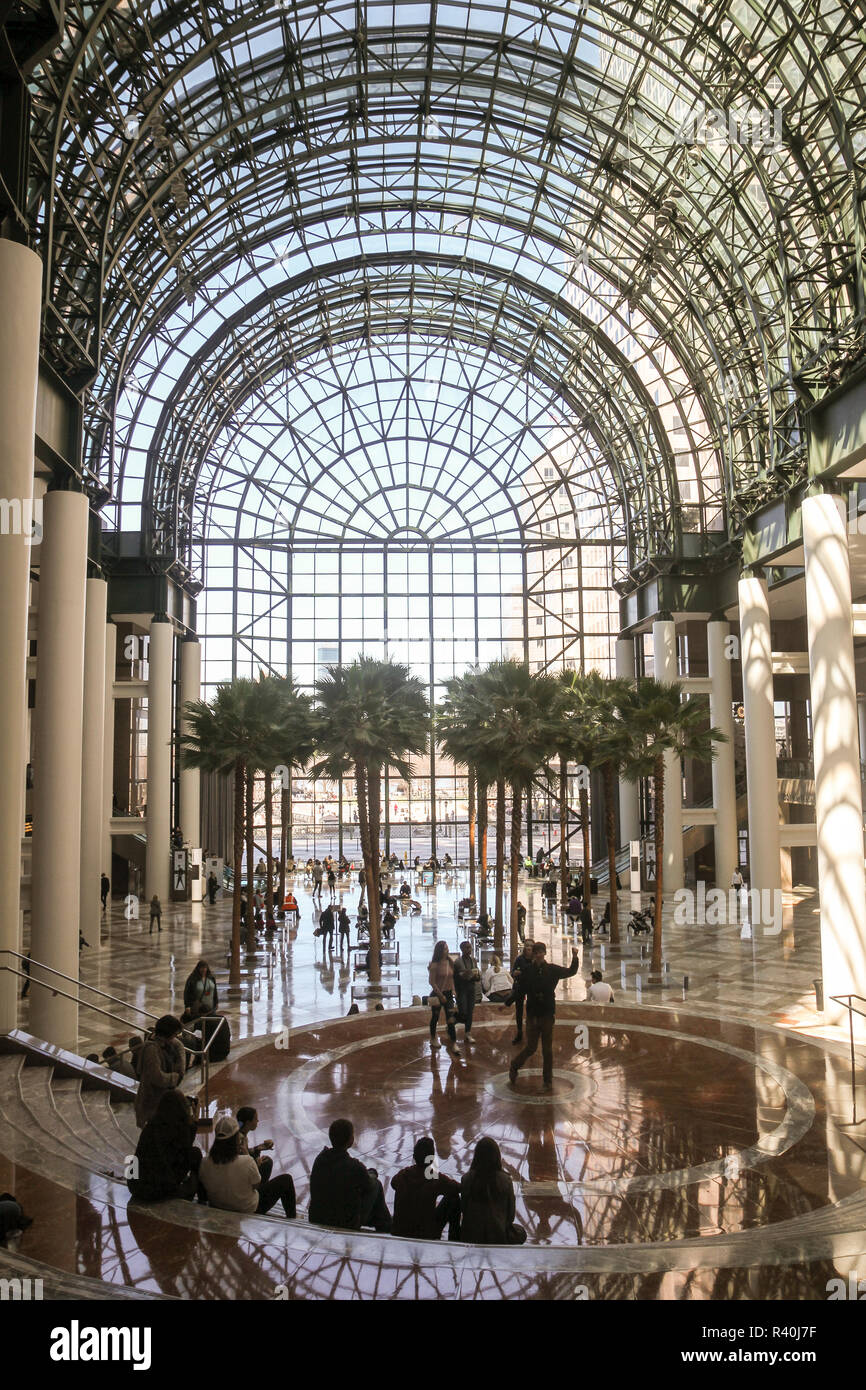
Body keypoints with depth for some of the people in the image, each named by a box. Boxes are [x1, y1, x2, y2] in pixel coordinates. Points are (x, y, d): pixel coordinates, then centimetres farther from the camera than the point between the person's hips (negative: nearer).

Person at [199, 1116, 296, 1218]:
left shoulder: (204, 1163, -23)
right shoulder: (247, 1162, -34)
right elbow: (256, 1185, -15)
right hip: (249, 1211, -5)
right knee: (286, 1179, 15)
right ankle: (291, 1217, 39)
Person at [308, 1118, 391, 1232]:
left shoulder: (320, 1159, -9)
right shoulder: (355, 1168, -27)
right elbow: (369, 1186, -6)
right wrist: (371, 1175, 15)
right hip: (347, 1225, -6)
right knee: (376, 1184, 14)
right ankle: (384, 1227, 31)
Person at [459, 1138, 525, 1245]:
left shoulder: (467, 1179, -13)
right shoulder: (505, 1181, -14)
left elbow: (463, 1208, -1)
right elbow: (510, 1214, -3)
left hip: (471, 1237, 2)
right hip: (498, 1237, -2)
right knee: (521, 1233, 28)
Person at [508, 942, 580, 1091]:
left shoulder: (552, 970, -1)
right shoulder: (527, 971, -5)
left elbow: (571, 972, 2)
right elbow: (519, 991, -2)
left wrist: (575, 957, -11)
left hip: (548, 1014, 1)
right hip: (533, 1014, -1)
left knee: (547, 1049, 7)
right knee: (531, 1047, 2)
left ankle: (548, 1080, 19)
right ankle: (514, 1068, 26)